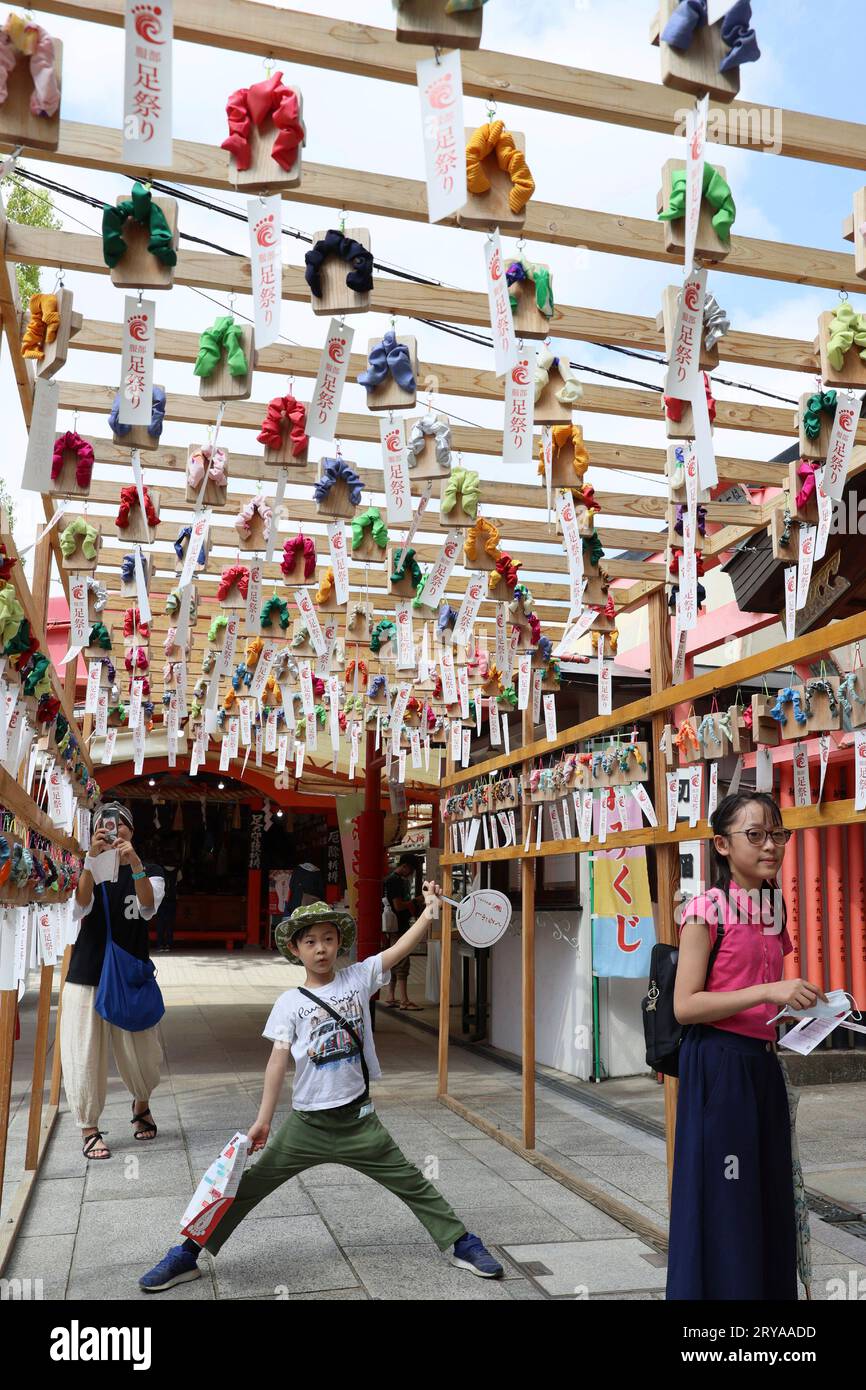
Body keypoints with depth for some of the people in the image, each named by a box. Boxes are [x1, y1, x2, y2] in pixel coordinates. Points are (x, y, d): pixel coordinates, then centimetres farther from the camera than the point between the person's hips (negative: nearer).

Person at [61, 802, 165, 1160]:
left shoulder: (150, 871, 3)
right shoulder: (91, 869, 3)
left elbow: (148, 906, -18)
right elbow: (81, 906, -18)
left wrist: (134, 863, -36)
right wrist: (92, 858, -34)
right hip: (87, 975, 0)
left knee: (142, 1054, 4)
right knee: (85, 1054, -1)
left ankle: (141, 1105, 34)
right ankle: (89, 1128, 16)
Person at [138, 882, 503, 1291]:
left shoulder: (358, 978, -2)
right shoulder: (289, 1003, -4)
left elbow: (401, 947, -11)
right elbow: (278, 1061, -7)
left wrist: (430, 908, -23)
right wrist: (263, 1121, -11)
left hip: (358, 1119, 0)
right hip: (307, 1123, 0)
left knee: (412, 1182, 7)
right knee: (248, 1186, 4)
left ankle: (461, 1243, 23)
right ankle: (187, 1255, 16)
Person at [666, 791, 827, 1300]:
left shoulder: (773, 910, 11)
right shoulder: (708, 908, -11)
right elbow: (685, 1005, -16)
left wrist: (798, 1005, 6)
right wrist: (768, 992, -21)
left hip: (764, 1062, 7)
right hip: (719, 1063, -7)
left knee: (769, 1197, 12)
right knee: (723, 1201, -2)